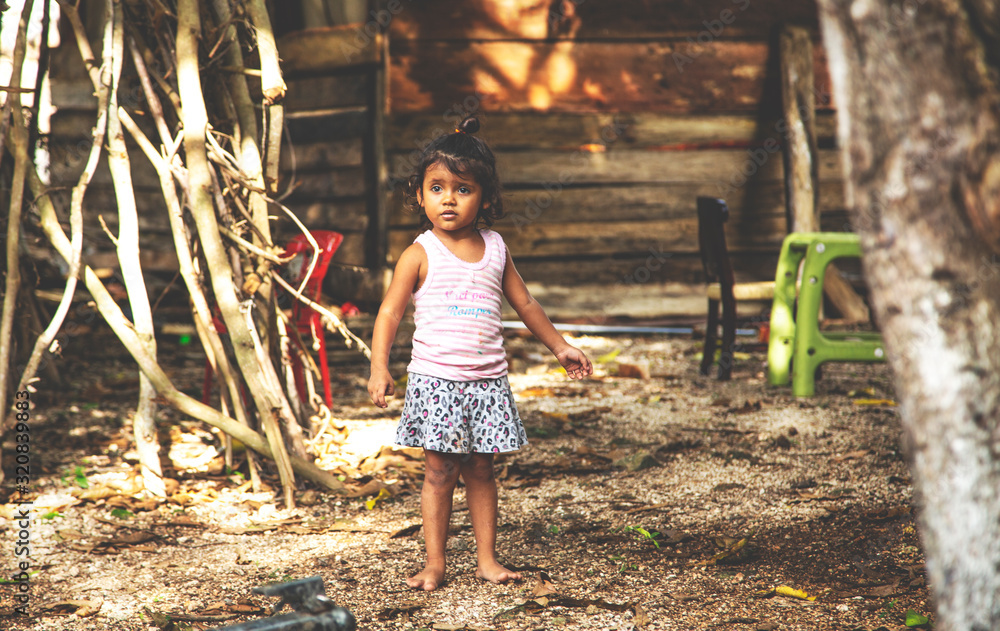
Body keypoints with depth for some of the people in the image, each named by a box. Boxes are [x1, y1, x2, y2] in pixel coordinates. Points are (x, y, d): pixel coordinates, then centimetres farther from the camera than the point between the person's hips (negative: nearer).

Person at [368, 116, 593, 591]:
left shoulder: (495, 250, 8)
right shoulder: (420, 255, -4)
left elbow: (524, 303, 19)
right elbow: (390, 311, -7)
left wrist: (560, 347, 24)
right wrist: (379, 368, -19)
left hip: (487, 380, 3)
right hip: (435, 378, -3)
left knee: (480, 470, 8)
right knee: (439, 471, -1)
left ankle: (486, 559, 16)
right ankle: (434, 563, 7)